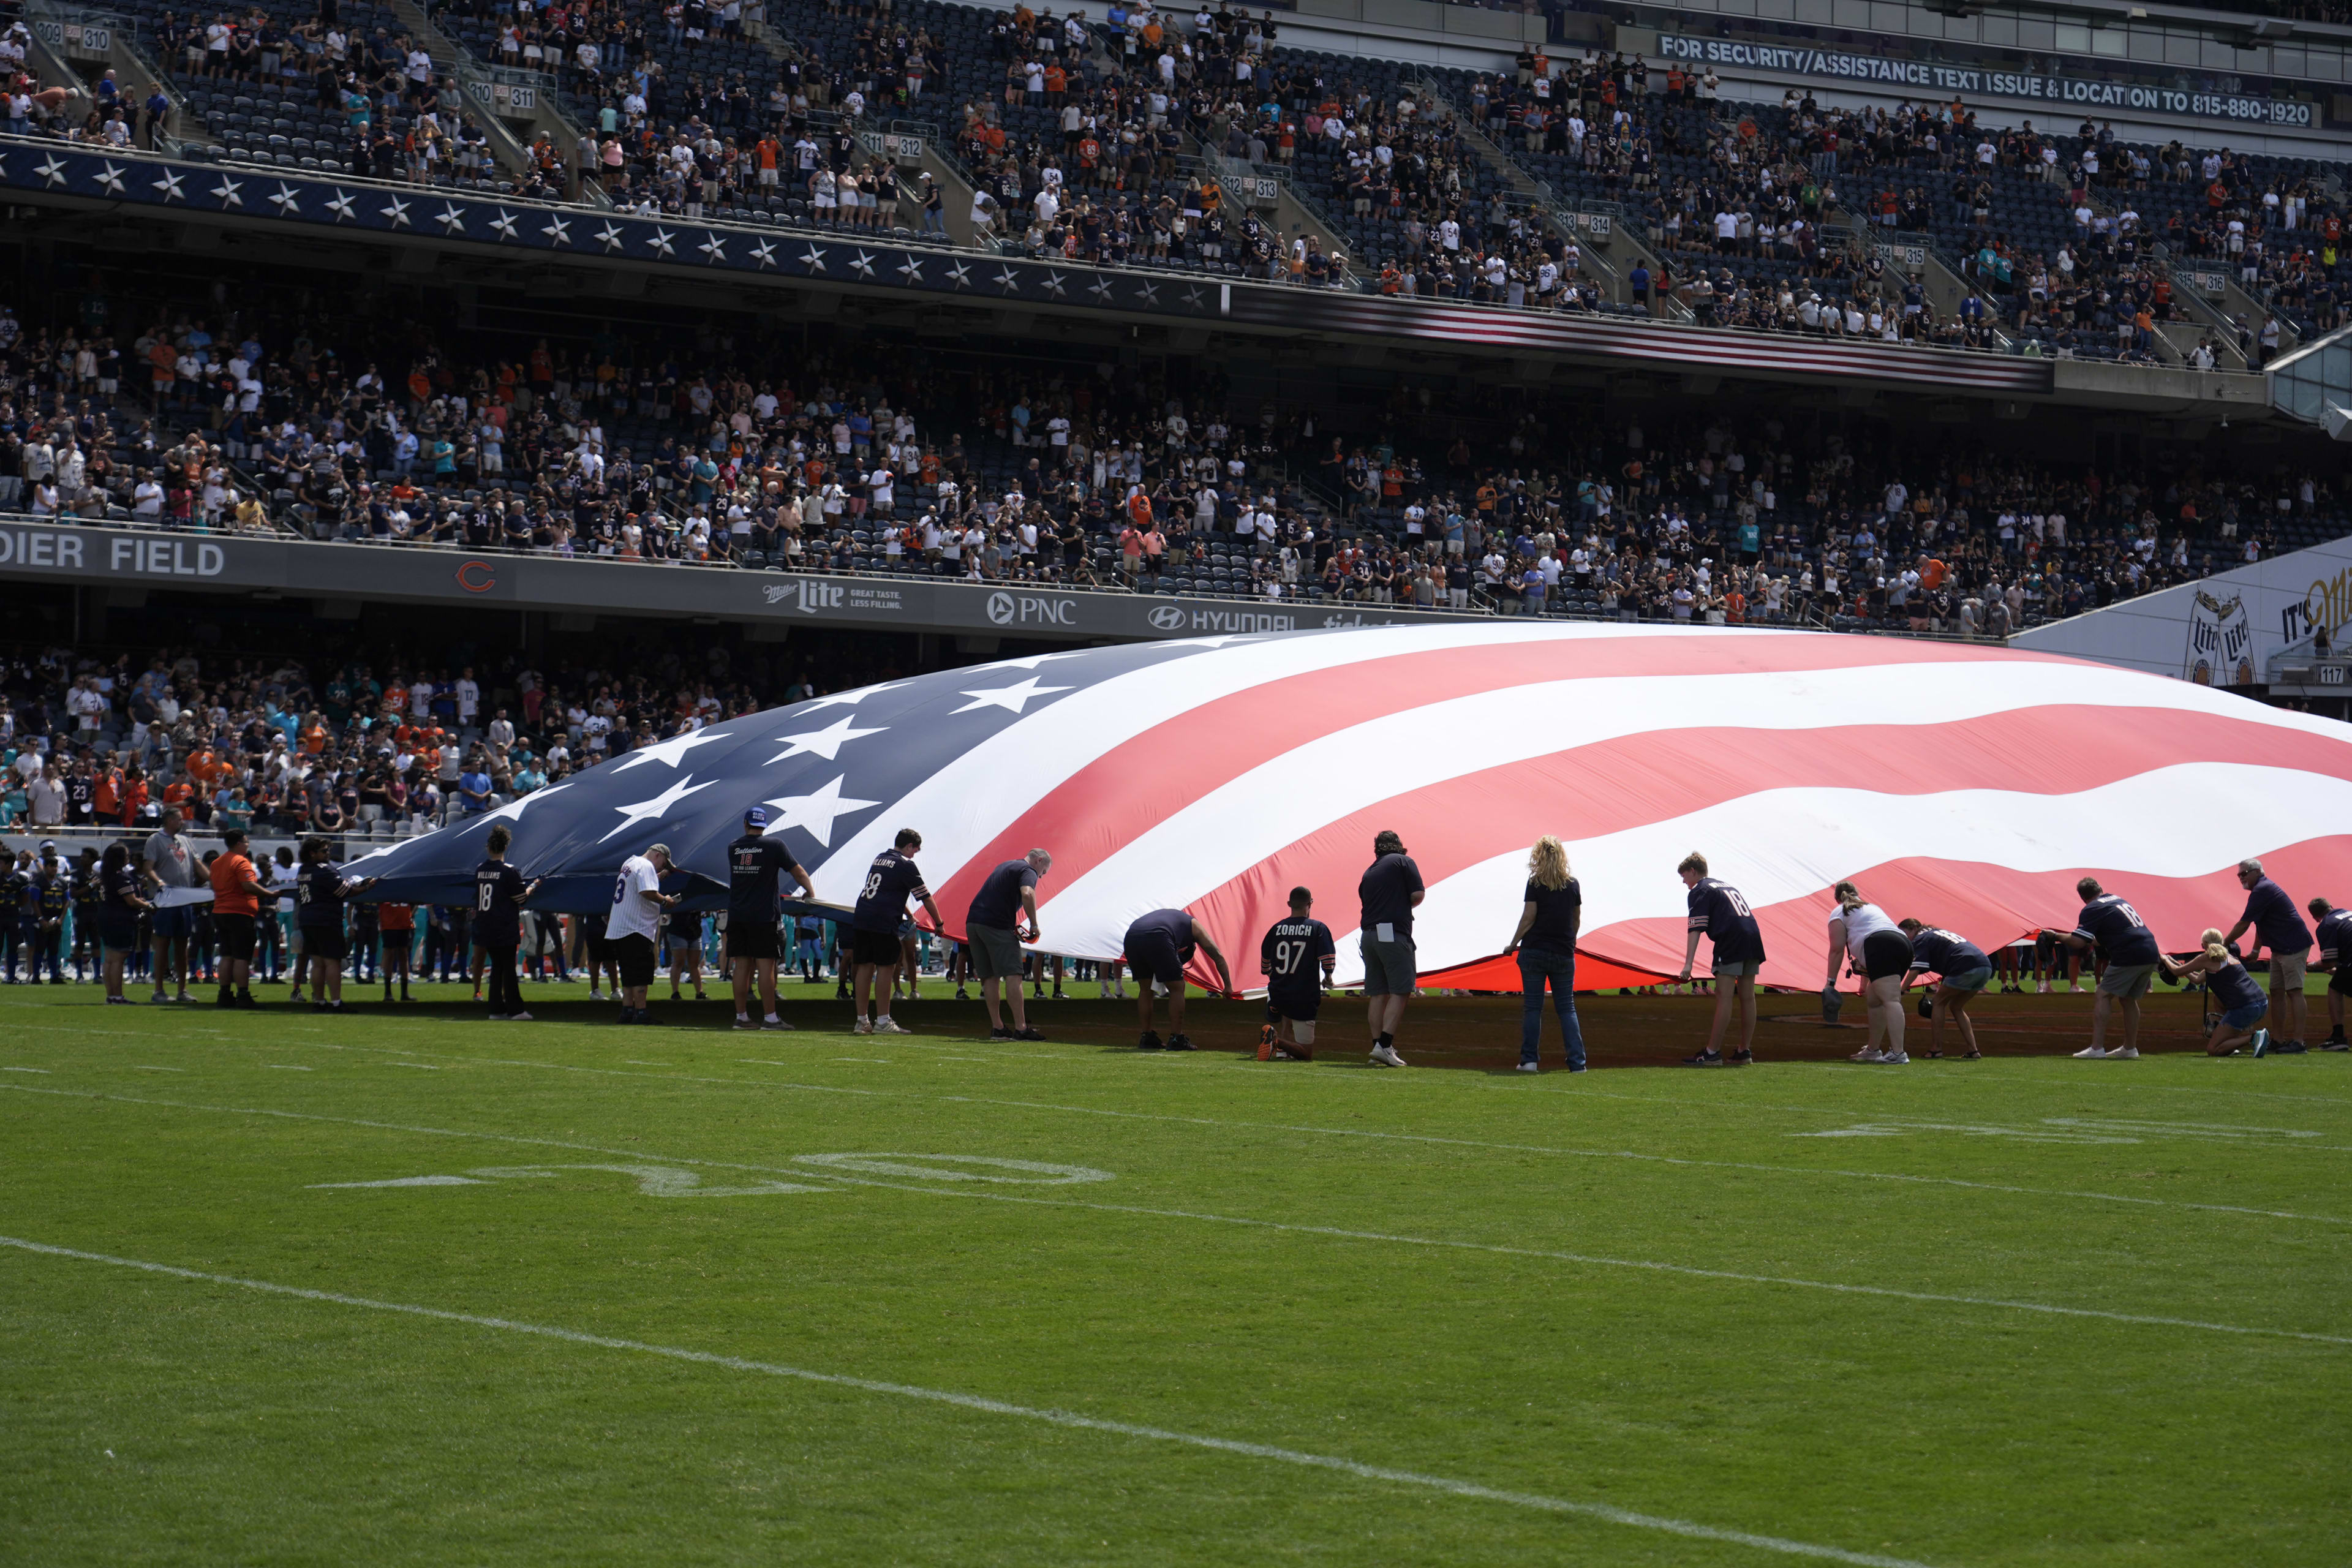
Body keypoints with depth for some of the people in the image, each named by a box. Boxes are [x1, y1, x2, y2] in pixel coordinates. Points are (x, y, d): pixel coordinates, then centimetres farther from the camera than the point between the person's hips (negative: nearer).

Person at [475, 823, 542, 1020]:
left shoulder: (479, 870, 4)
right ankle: (515, 1010, -1)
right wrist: (533, 886, 10)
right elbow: (521, 897, -7)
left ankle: (496, 1009, 9)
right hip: (505, 929, -5)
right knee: (508, 968, -1)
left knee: (496, 967, 11)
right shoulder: (508, 872, -13)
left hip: (485, 928, 5)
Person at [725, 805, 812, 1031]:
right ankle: (770, 1018, -4)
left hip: (736, 916, 4)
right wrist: (810, 892, 16)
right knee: (766, 966, -4)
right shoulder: (775, 845, -5)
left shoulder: (733, 848, 7)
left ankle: (741, 1017, 8)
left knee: (741, 966, 7)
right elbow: (798, 872, 0)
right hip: (764, 916, -4)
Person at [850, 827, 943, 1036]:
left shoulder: (880, 859, 21)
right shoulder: (905, 865, -2)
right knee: (886, 968, -1)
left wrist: (909, 916, 42)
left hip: (860, 917, 7)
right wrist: (939, 924, 13)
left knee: (864, 967, 9)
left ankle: (862, 1021, 11)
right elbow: (925, 897, 1)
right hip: (883, 922, -7)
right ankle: (883, 1021, -1)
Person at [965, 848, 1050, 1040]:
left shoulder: (1005, 866, 27)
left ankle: (997, 1028, 11)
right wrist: (1034, 925, -14)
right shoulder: (1028, 871, -2)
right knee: (1013, 975, -8)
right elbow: (1027, 894, -23)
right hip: (997, 926, -8)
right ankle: (1020, 1028, -14)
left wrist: (1012, 928, 23)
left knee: (990, 977, 11)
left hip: (973, 922, 8)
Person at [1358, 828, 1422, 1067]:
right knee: (1399, 991, -5)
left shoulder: (1369, 872, 19)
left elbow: (1365, 900, 18)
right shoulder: (1403, 862, 2)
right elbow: (1418, 894, -4)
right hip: (1393, 934, -6)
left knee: (1377, 993, 8)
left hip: (1368, 935, 6)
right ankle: (1385, 1046, -15)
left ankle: (1378, 1045, 6)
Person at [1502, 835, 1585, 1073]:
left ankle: (1530, 1060, 3)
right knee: (1567, 1007, 6)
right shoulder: (1573, 885, 5)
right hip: (1564, 954, 3)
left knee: (1532, 1007, 3)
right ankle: (1577, 1061, -2)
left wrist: (1513, 945, 2)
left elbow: (1528, 918, -8)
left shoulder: (1536, 883, -6)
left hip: (1534, 951, -3)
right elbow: (1576, 920, 13)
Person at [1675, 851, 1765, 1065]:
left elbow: (1695, 929, -8)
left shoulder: (1699, 891, 4)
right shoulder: (1727, 885, 29)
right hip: (1754, 935, 8)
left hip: (1731, 939, -8)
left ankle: (1712, 1053, -10)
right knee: (1747, 997, 10)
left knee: (1724, 997, -9)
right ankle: (1745, 1052, 15)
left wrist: (1688, 964, -14)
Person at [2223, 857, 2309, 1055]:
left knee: (2294, 992, -13)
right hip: (2280, 949, 11)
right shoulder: (2264, 889, 18)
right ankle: (2279, 1041, 10)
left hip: (2293, 947, -11)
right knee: (2277, 992, 9)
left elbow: (2243, 924, -14)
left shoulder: (2262, 891, -15)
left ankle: (2298, 1042, -17)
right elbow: (2260, 925, 27)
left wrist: (2225, 943, -2)